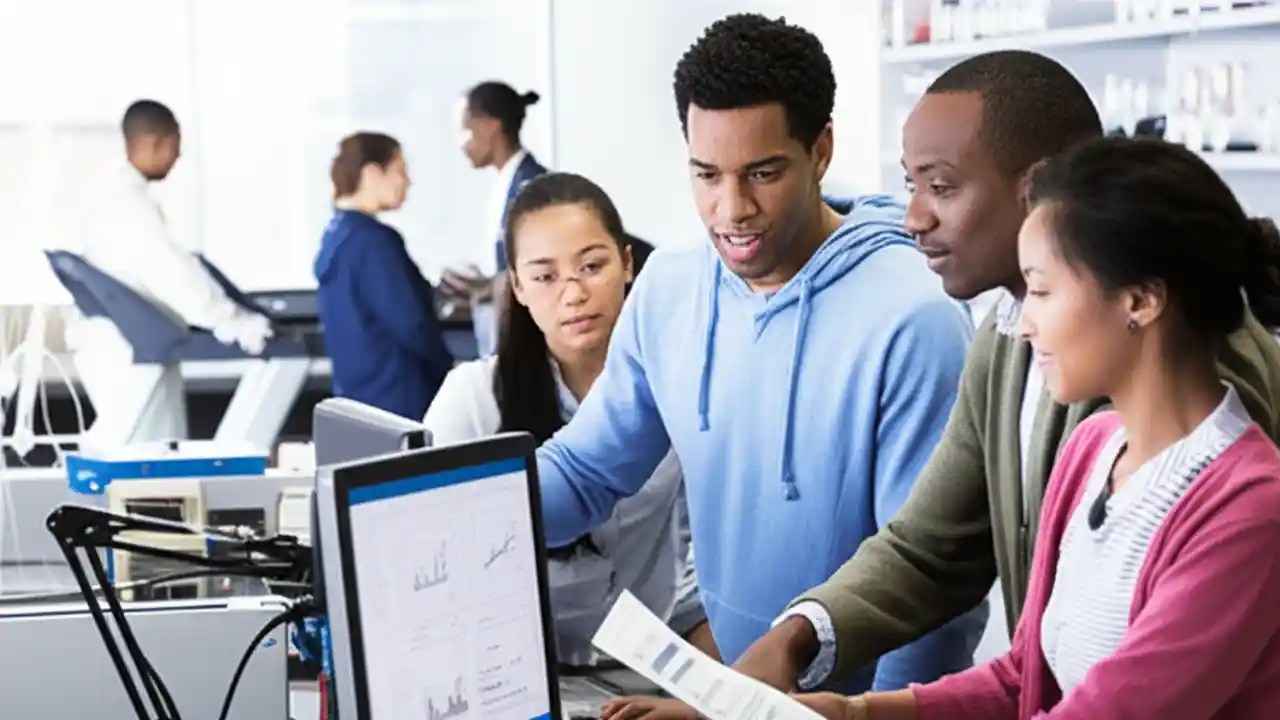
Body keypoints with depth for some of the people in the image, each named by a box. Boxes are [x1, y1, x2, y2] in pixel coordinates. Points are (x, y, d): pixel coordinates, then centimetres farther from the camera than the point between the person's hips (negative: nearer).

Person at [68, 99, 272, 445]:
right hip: (124, 347, -10)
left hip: (126, 340, 10)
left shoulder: (117, 187, 9)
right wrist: (234, 324, -24)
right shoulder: (128, 200, -22)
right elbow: (171, 270, -26)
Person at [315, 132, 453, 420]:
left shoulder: (334, 235, 10)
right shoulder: (373, 240, -18)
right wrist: (448, 370, -2)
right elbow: (412, 326, -18)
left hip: (355, 394, 9)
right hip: (396, 398, -9)